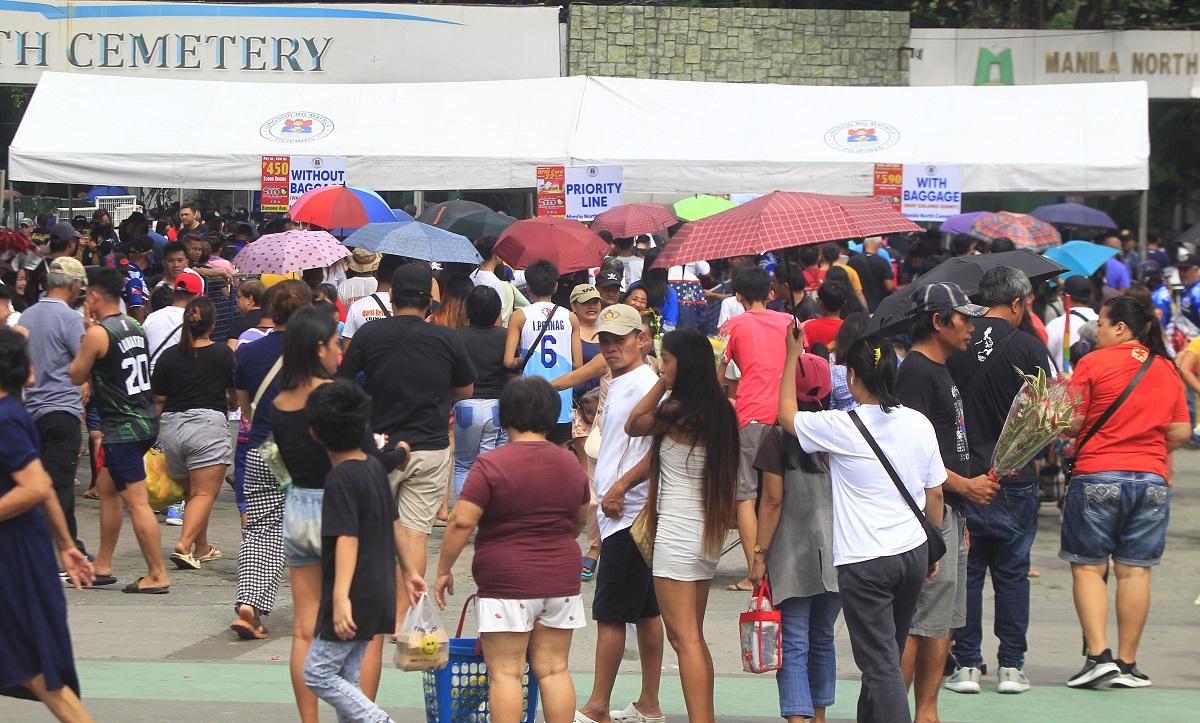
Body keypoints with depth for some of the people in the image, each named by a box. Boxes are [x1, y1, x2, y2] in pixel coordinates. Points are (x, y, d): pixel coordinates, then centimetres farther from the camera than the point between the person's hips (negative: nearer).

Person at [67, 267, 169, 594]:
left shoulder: (97, 334, -14)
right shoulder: (134, 328, 10)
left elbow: (76, 376, -4)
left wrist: (84, 335, 7)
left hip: (122, 427, -9)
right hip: (146, 420, 9)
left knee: (136, 501, -8)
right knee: (106, 486, 21)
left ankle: (157, 576, -8)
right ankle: (102, 566, 27)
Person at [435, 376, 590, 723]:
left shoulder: (491, 464, -11)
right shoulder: (570, 464, 8)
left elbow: (461, 522, -15)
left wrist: (444, 570, -4)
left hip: (508, 581, -5)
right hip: (562, 578, 5)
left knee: (505, 672, -2)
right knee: (553, 669, 9)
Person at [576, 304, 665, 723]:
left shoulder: (646, 385, -14)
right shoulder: (617, 385, 16)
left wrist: (620, 486, -19)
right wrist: (602, 500, 20)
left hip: (630, 512, -10)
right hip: (620, 514, 10)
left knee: (610, 611, -7)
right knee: (645, 609, 12)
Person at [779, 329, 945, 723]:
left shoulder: (842, 427, -14)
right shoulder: (919, 424, 1)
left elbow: (787, 415, 3)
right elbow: (935, 495, 9)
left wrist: (792, 357, 12)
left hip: (865, 563, -6)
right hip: (914, 553, 6)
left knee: (881, 665, -5)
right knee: (885, 656, 20)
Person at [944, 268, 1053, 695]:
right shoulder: (1028, 347, -8)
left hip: (962, 473, 1)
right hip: (1015, 478, -1)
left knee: (964, 571, 7)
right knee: (1012, 571, 7)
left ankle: (966, 664, 6)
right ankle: (1011, 666, 8)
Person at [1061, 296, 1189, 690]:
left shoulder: (1093, 363, -5)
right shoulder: (1167, 369, 9)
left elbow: (1071, 423, -8)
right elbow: (1181, 433, 10)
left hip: (1097, 476, -4)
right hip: (1152, 479, 4)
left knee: (1088, 566, 4)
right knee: (1134, 570, 7)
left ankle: (1098, 655, -8)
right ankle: (1127, 664, 8)